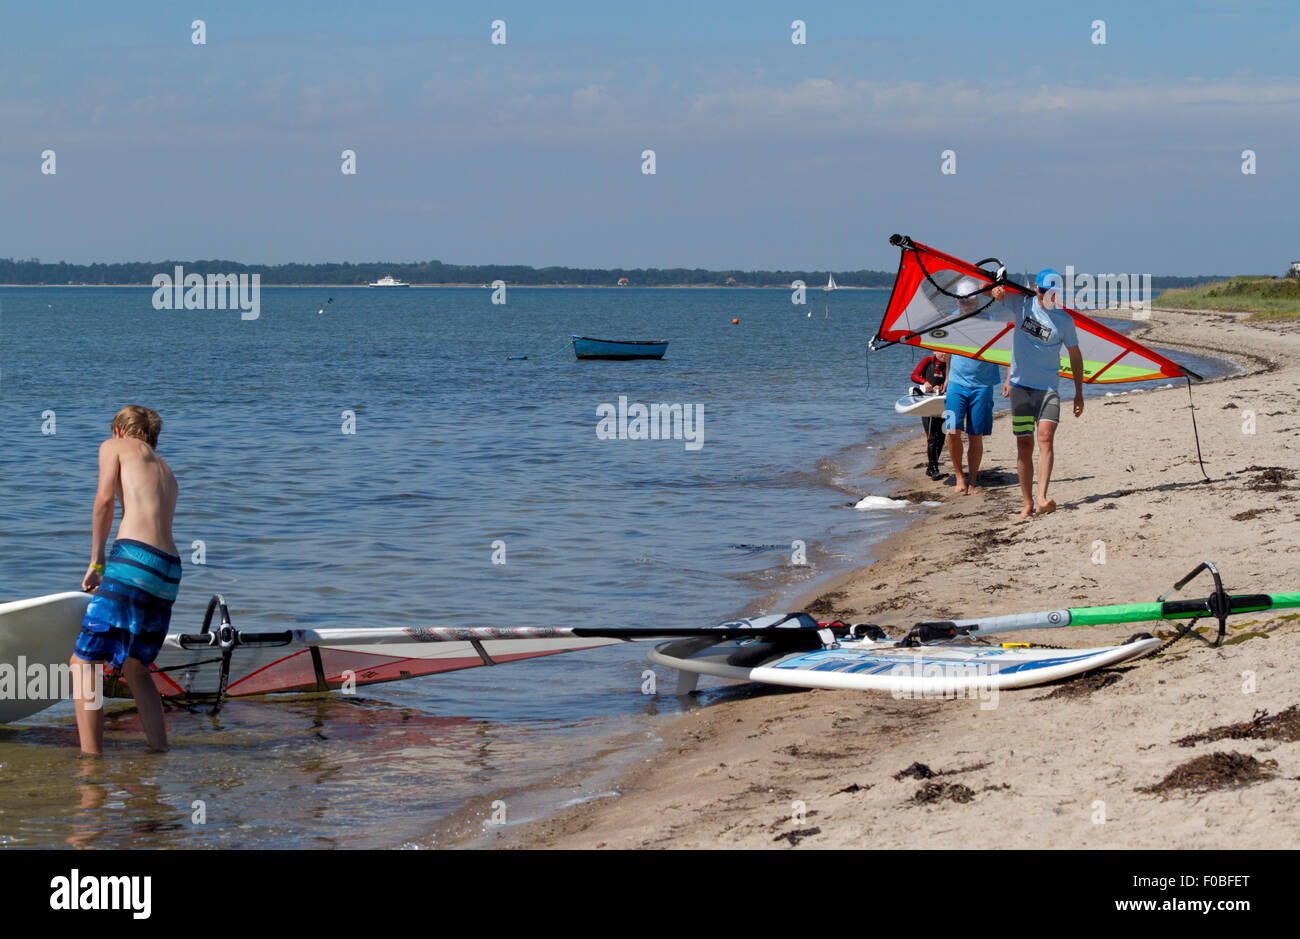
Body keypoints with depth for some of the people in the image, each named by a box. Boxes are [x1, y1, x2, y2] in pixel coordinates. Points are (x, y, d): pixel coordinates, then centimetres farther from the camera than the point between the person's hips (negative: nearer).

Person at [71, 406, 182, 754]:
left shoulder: (114, 446, 15)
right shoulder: (166, 471, 32)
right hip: (170, 569, 7)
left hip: (134, 556, -7)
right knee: (135, 667, 21)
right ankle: (160, 754, 16)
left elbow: (105, 498, 0)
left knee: (83, 662, -4)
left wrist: (96, 561, 4)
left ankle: (91, 761, -12)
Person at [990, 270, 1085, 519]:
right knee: (1024, 445, 2)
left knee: (1046, 438, -19)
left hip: (1048, 388, -1)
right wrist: (995, 289, -23)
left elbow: (1075, 355, 11)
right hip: (1020, 386, 1)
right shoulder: (1022, 303, 3)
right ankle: (1027, 503, 10)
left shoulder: (1064, 320, 2)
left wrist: (1079, 392, 9)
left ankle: (1042, 499, -31)